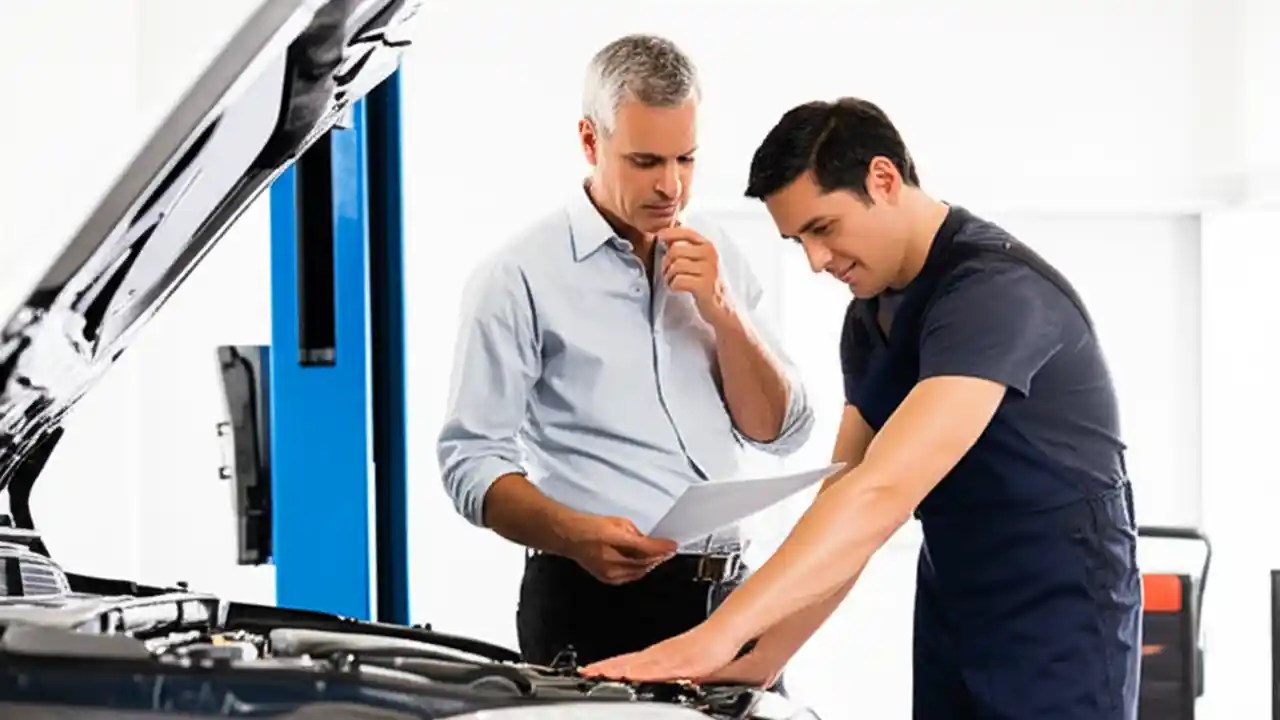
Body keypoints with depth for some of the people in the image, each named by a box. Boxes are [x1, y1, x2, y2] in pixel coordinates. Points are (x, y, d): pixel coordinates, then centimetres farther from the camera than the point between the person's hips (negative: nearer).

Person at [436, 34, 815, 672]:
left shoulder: (715, 257, 10)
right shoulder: (522, 275, -7)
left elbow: (781, 432, 8)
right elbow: (472, 461, -10)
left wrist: (721, 309, -6)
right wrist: (577, 535, -27)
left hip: (726, 596, 5)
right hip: (596, 605, -5)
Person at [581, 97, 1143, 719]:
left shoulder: (995, 291, -22)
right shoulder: (870, 321, 8)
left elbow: (882, 493, -32)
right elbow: (847, 496, 10)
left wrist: (719, 634, -37)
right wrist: (763, 660, -1)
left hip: (1058, 622, -8)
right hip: (954, 621, 8)